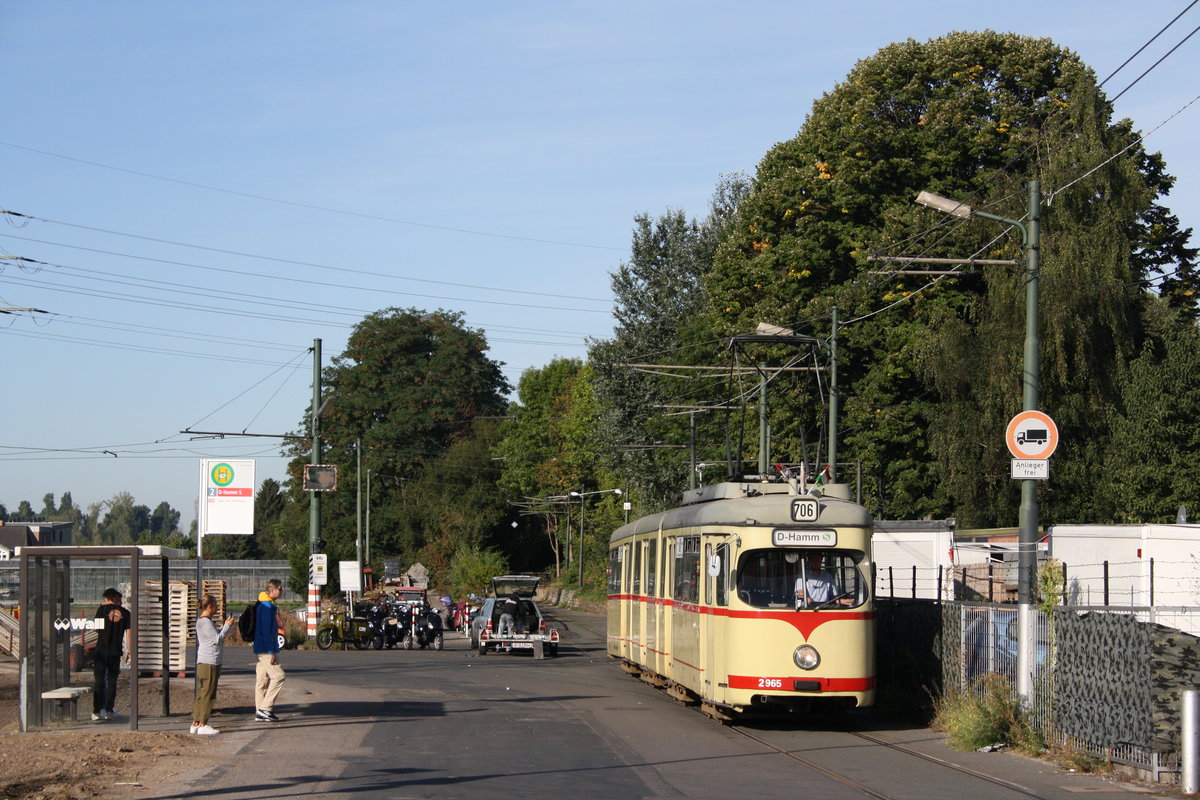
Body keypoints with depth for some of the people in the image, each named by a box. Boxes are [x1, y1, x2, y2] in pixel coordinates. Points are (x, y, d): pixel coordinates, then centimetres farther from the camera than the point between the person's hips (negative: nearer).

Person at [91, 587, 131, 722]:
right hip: (116, 651, 1)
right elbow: (128, 632, 1)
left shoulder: (103, 608, -1)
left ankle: (96, 711, -3)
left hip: (102, 650, -1)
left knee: (99, 681, 2)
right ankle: (108, 711, 6)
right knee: (112, 681, 8)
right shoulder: (124, 612, 4)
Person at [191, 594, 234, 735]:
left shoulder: (204, 621, 18)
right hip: (209, 663, -10)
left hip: (203, 663, 10)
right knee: (208, 695, -7)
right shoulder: (205, 622, -13)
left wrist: (227, 625, 14)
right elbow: (217, 639, -15)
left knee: (201, 694, 11)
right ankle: (202, 725, -6)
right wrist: (227, 626, -5)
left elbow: (217, 637, 22)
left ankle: (195, 723, 13)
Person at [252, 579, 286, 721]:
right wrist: (271, 652, -21)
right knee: (278, 676, -11)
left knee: (262, 680, 9)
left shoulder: (267, 605, 18)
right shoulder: (267, 606, -15)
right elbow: (266, 630, -21)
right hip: (266, 650, -10)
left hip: (261, 650, 10)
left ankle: (260, 712, 10)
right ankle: (265, 708, -11)